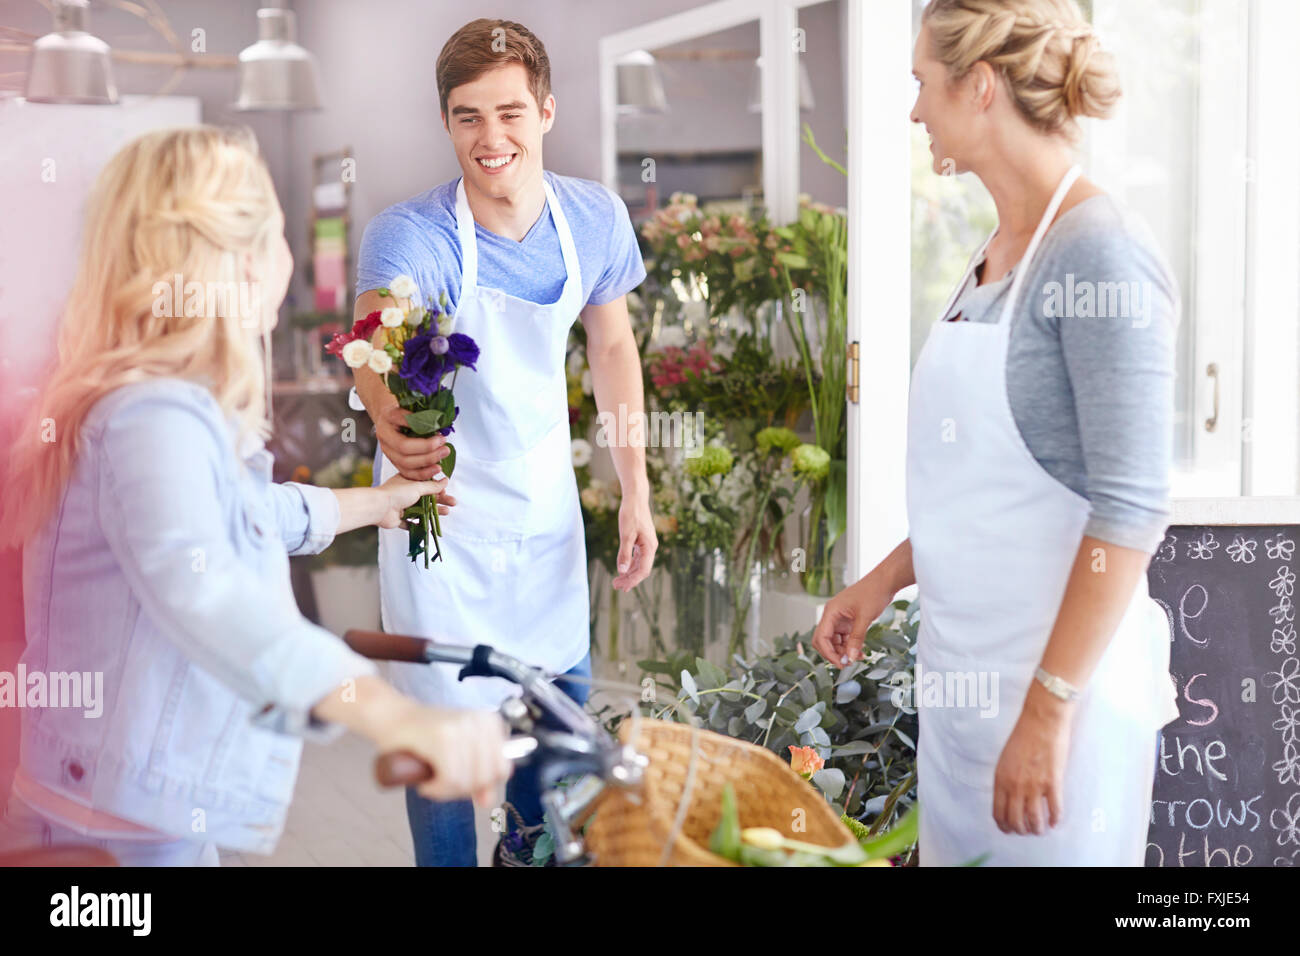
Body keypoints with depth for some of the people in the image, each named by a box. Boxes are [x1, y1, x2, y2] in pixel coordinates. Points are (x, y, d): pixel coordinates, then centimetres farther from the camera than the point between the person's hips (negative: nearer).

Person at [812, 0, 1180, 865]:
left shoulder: (1100, 251, -16)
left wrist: (1049, 710, -21)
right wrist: (886, 580, 15)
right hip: (963, 665, 8)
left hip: (1062, 669, -8)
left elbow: (1131, 509, -20)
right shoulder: (999, 251, 9)